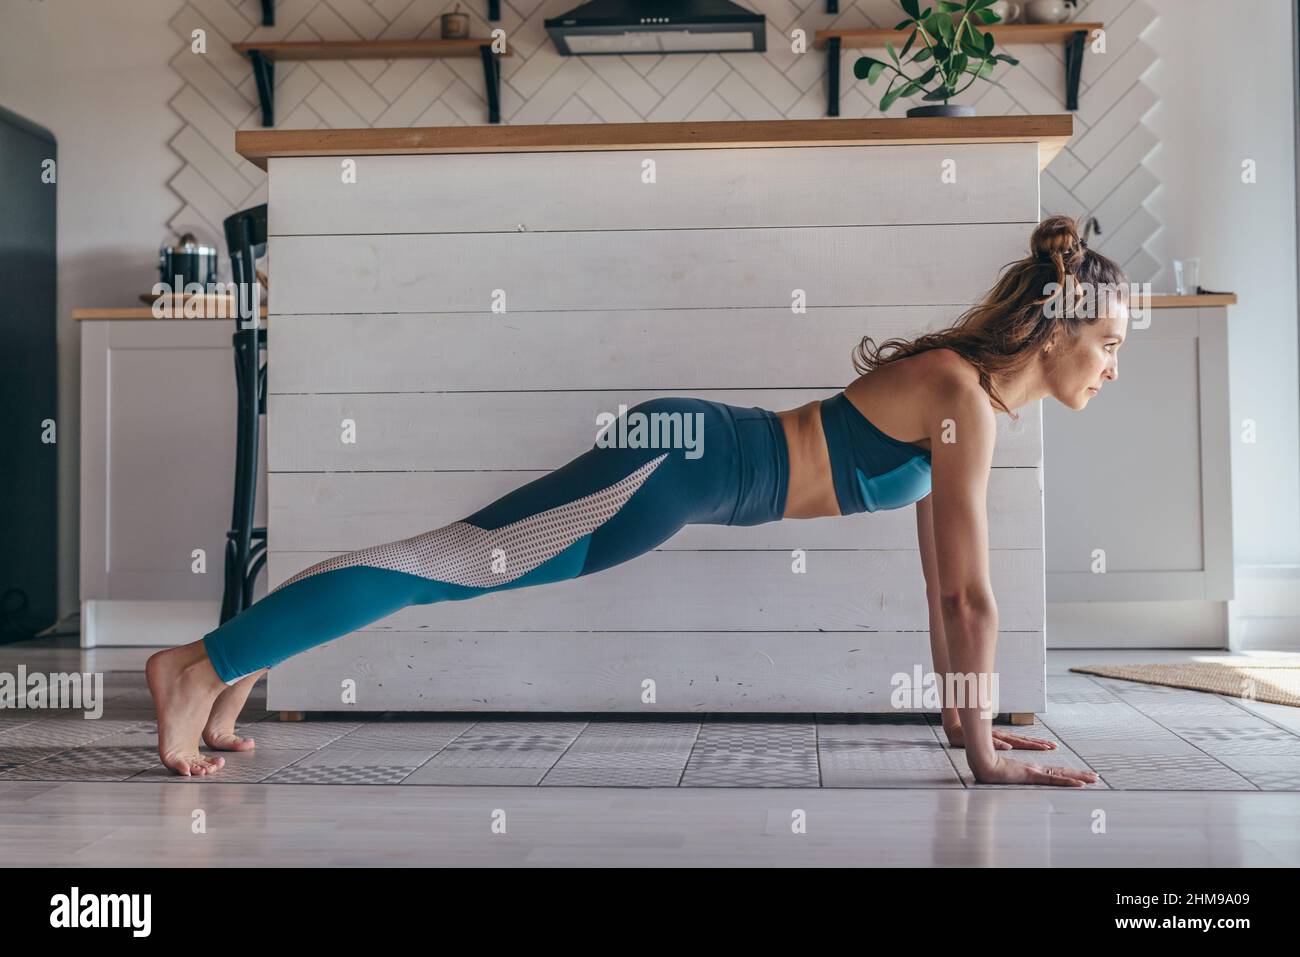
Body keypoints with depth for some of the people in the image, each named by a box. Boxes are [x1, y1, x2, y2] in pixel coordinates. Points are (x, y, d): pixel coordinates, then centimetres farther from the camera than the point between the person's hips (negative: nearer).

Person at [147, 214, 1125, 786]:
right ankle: (204, 663, -3)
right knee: (447, 562, -9)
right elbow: (969, 593, -16)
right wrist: (986, 755, -9)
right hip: (680, 465, -8)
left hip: (692, 461, 8)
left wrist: (962, 712, 19)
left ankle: (244, 665, 18)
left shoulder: (969, 387, 13)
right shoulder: (963, 398, -15)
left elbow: (941, 571, 18)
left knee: (449, 562, 9)